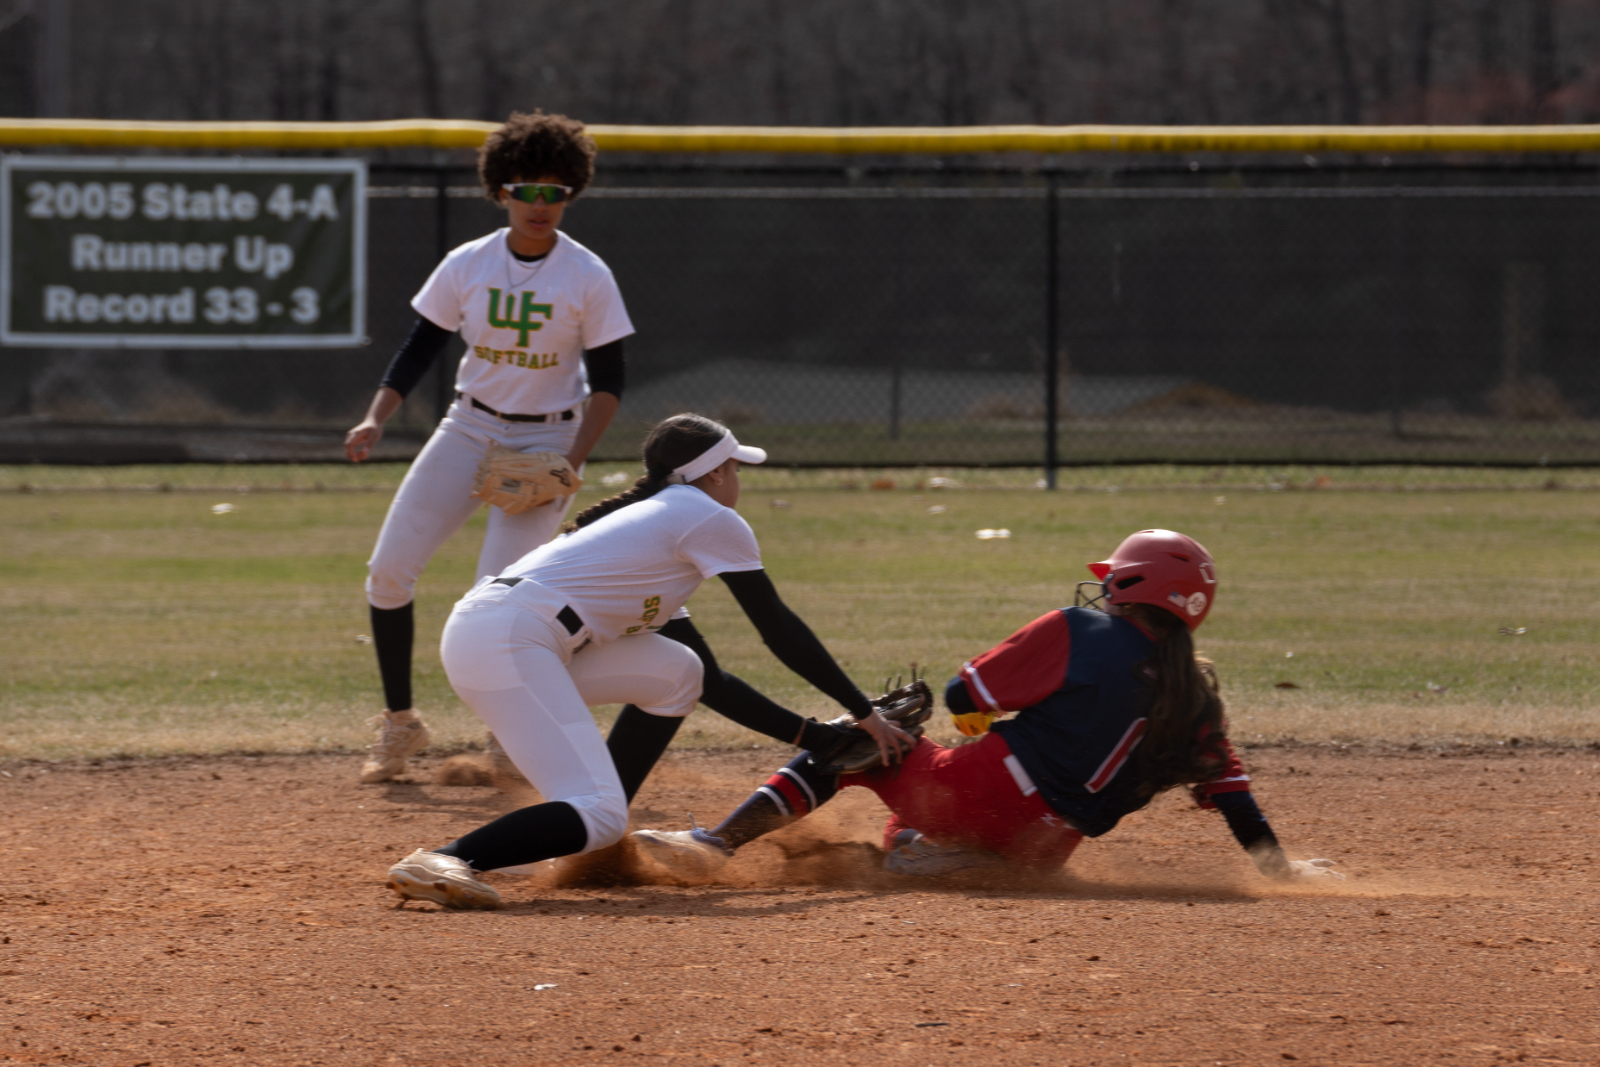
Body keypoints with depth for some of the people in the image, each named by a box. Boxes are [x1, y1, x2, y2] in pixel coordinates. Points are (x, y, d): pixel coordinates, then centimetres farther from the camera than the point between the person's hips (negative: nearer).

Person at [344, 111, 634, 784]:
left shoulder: (587, 276, -10)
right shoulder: (467, 266, -3)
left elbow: (607, 378, -6)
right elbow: (420, 348, 2)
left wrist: (573, 462, -17)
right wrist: (376, 419, -13)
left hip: (547, 440, -4)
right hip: (469, 431, 4)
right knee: (389, 570, -6)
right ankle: (399, 722, 9)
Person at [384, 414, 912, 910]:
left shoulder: (649, 515, 31)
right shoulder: (710, 519, 6)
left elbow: (703, 677, 32)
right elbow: (779, 629, 6)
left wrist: (802, 728, 30)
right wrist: (865, 712, 11)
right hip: (509, 640, -9)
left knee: (676, 672, 20)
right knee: (597, 817, -18)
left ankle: (593, 842, 16)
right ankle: (443, 862, -34)